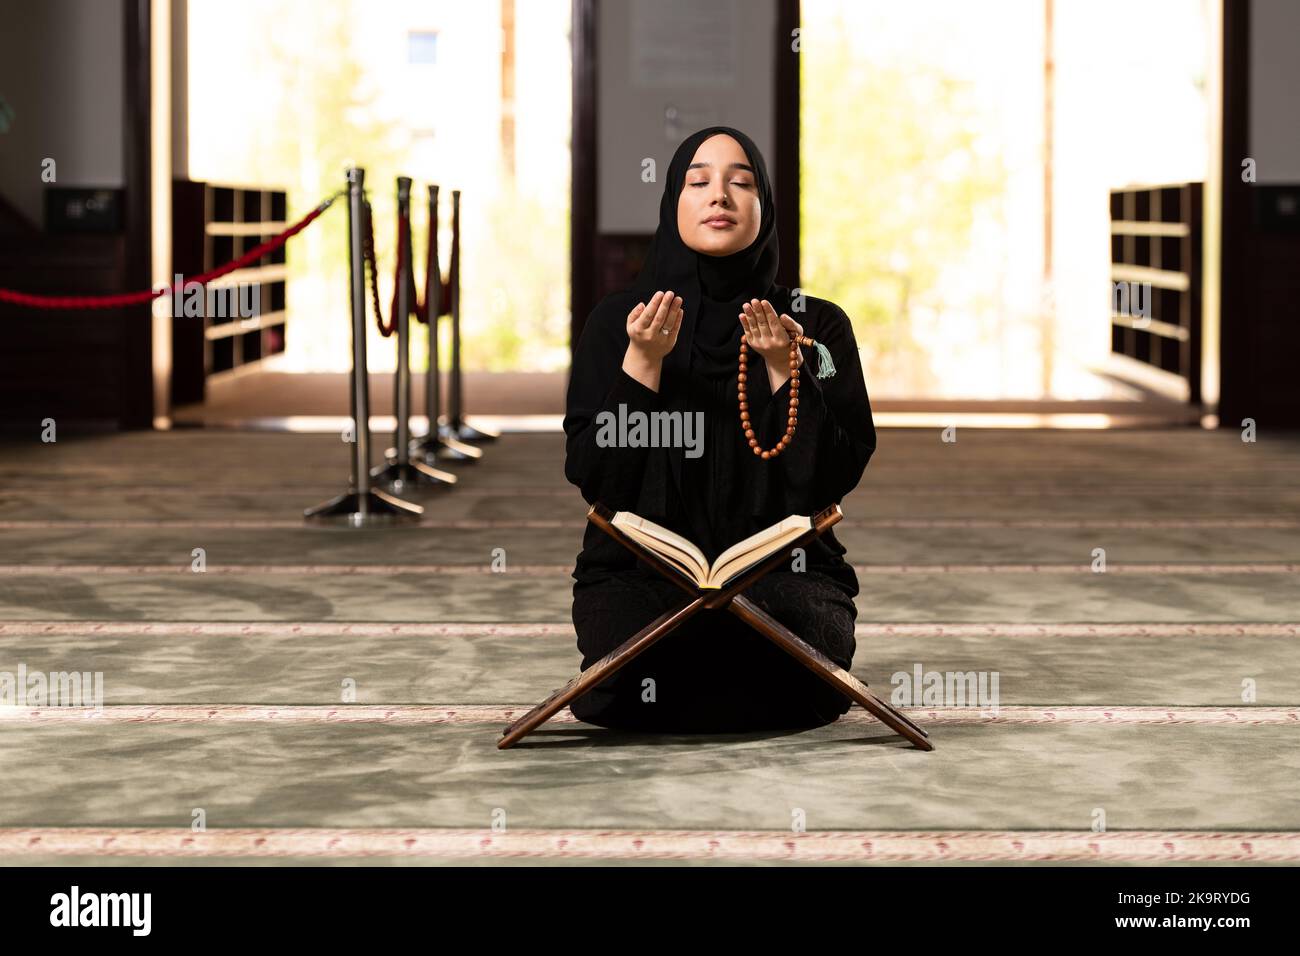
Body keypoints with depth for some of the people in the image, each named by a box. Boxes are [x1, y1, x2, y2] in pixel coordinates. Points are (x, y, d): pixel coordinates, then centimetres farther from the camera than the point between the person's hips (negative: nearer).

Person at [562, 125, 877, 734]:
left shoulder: (819, 324, 5)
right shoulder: (617, 322, 5)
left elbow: (836, 477, -4)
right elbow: (591, 476, -4)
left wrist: (783, 368, -17)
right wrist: (643, 361, -15)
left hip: (781, 567, 1)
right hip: (640, 569, 0)